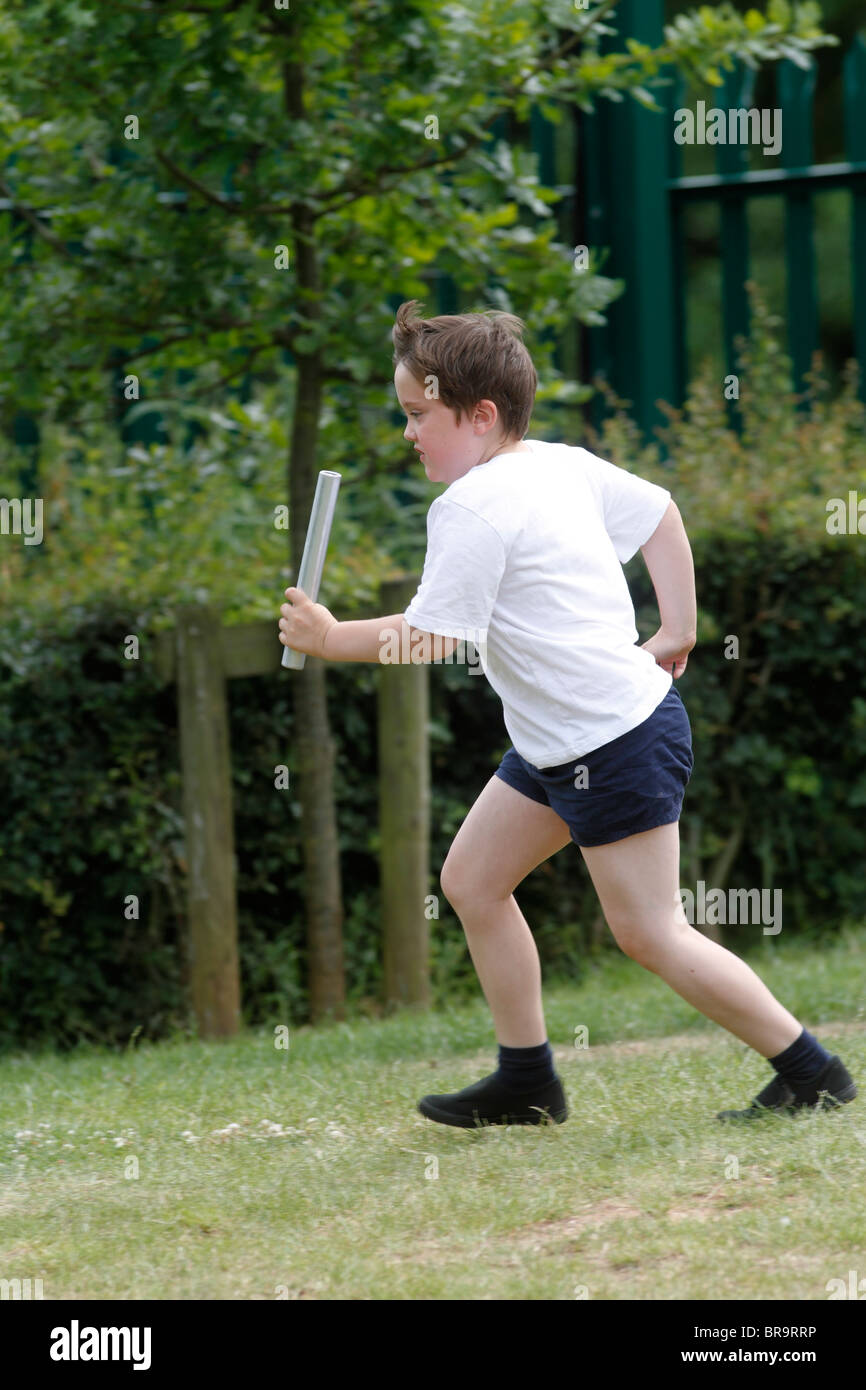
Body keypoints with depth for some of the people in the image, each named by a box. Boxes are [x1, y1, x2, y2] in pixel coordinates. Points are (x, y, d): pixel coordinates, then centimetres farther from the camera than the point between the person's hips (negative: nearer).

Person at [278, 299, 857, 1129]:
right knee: (471, 882, 12)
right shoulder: (564, 465, 9)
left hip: (618, 743, -10)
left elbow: (429, 639, -22)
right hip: (557, 742, 10)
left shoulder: (473, 507, -19)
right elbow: (658, 510, 22)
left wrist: (330, 640, -8)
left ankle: (809, 1072, 4)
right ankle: (526, 1084, 18)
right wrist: (678, 630, 23)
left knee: (648, 932, -5)